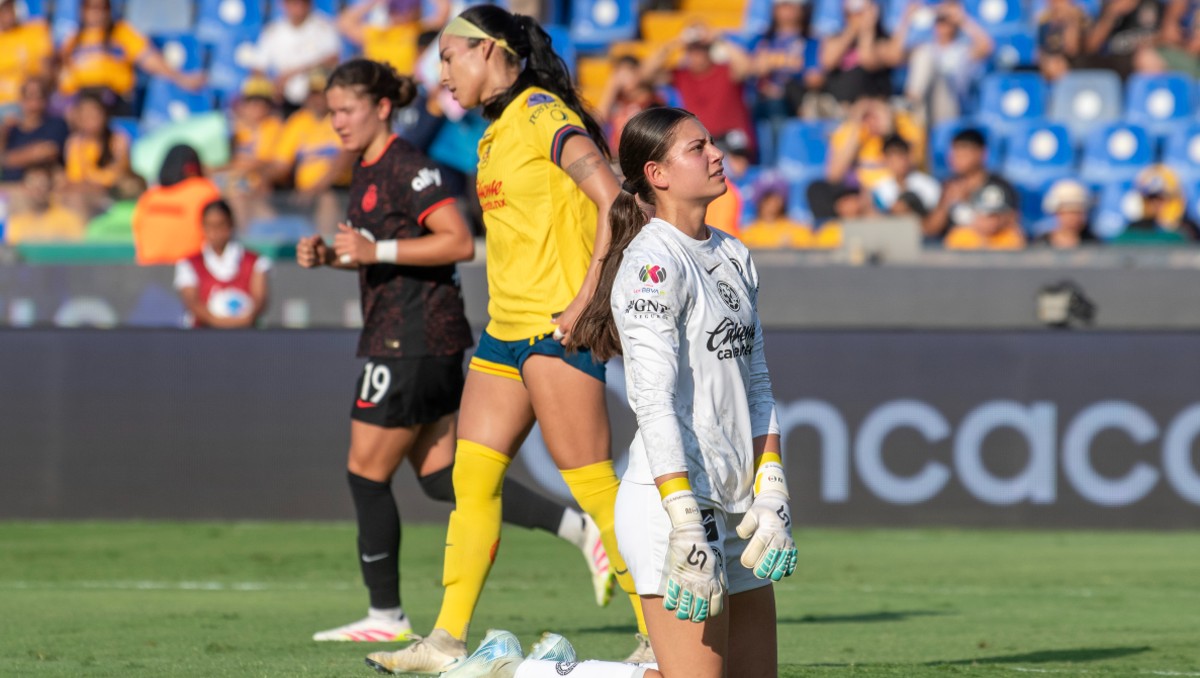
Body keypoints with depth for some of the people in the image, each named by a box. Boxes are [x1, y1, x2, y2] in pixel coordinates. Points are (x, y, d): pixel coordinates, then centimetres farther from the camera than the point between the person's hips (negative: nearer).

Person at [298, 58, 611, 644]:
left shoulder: (407, 168, -14)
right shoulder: (368, 169, 15)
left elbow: (459, 242, -21)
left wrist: (378, 250, -24)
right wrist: (327, 256, 9)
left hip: (415, 340, -10)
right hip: (400, 338, 10)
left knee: (366, 475, -2)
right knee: (442, 479, 9)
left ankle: (386, 615, 8)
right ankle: (580, 529, 8)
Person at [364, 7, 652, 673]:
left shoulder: (542, 114, -10)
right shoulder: (498, 133, 18)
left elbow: (616, 202, -19)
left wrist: (585, 300, -21)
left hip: (555, 325, -9)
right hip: (505, 327, 9)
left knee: (591, 481, -9)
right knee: (472, 476, 5)